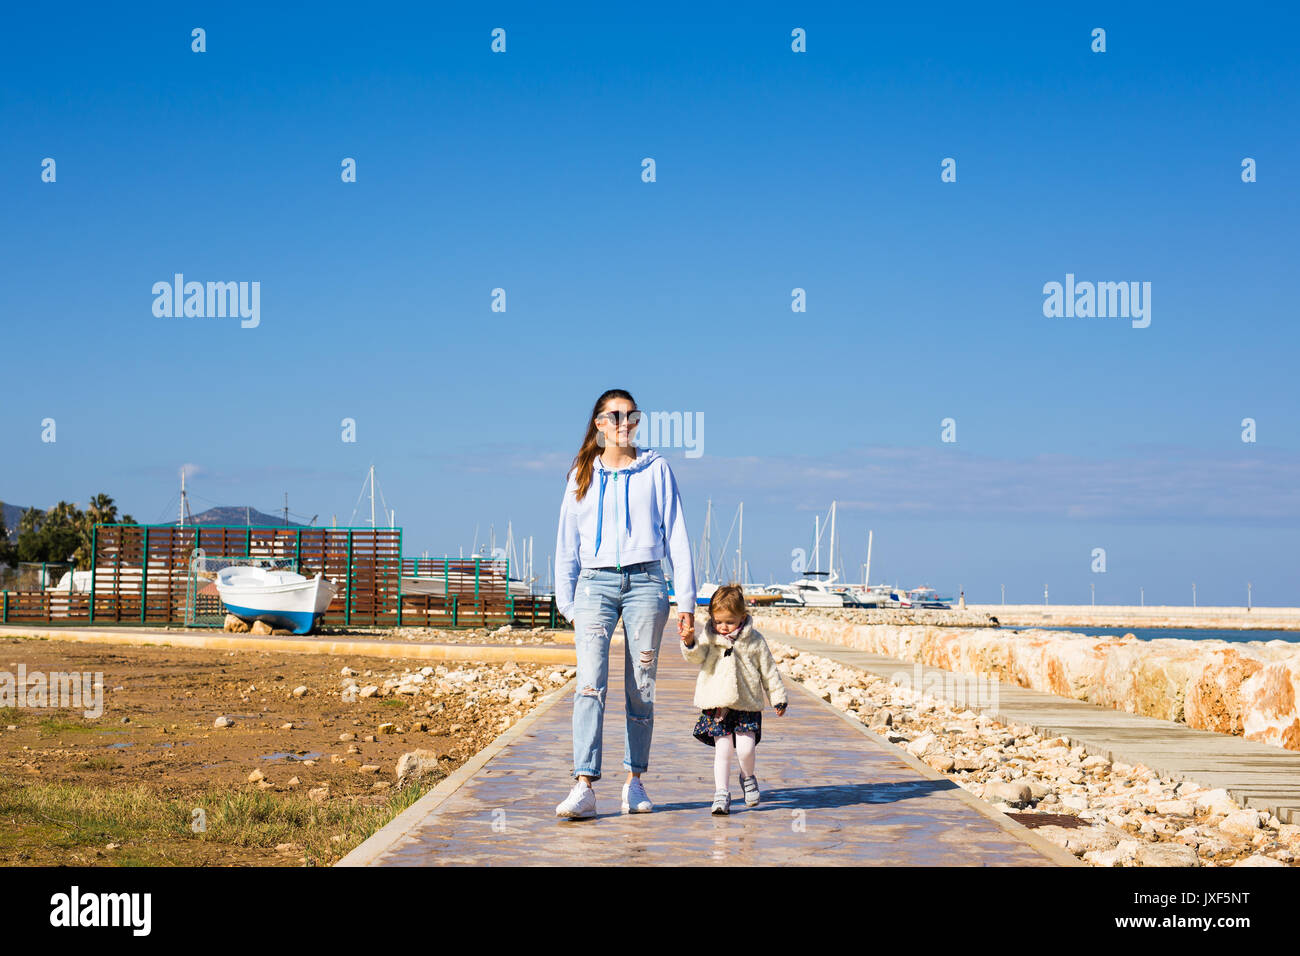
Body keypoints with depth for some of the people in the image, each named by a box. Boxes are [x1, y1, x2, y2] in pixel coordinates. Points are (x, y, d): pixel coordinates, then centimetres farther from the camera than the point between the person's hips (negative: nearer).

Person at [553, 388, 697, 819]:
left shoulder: (656, 470, 9)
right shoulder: (582, 475, 14)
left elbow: (676, 534, 7)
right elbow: (567, 543, 16)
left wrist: (686, 600, 2)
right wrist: (566, 602, 8)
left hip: (644, 582, 0)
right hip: (595, 583, 0)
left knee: (641, 687, 2)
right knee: (591, 683, -14)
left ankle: (635, 782, 13)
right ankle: (584, 787, -21)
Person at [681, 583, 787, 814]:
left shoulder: (754, 640, 3)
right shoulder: (709, 637, 5)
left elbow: (769, 671, 11)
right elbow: (697, 656, -12)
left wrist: (778, 698, 13)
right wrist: (689, 644, -34)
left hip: (747, 704, -1)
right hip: (716, 705, 1)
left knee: (745, 748, -9)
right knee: (722, 749, -5)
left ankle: (748, 777, 20)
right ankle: (721, 793, 1)